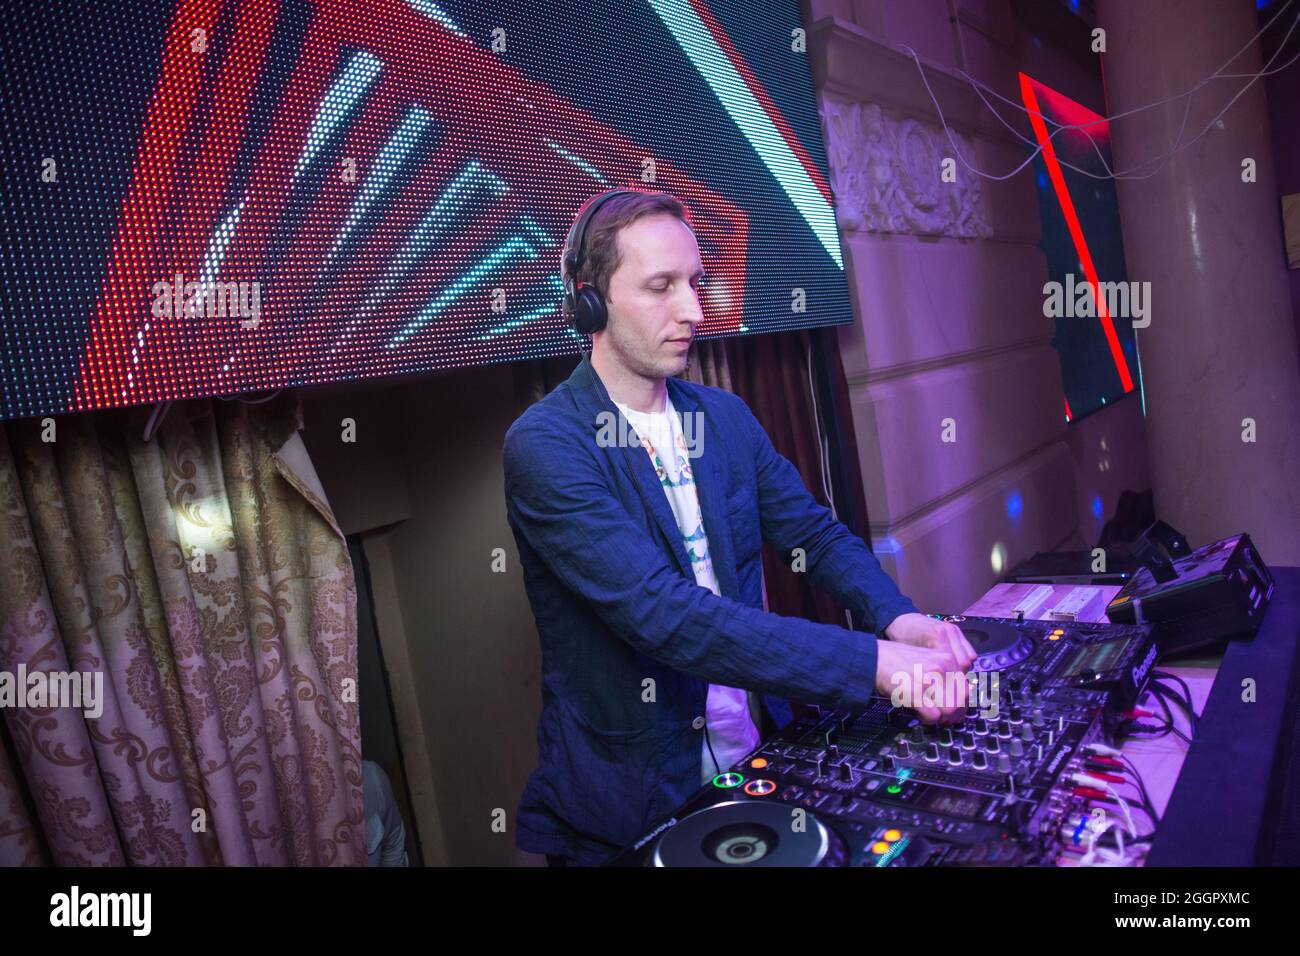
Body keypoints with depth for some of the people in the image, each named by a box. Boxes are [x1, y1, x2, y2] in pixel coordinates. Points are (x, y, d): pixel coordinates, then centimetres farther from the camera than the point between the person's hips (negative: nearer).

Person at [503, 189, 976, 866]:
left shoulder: (727, 417, 5)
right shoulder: (544, 446, -17)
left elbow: (817, 535, 8)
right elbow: (665, 615, -26)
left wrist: (895, 617, -13)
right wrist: (873, 662, -28)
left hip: (760, 757, 5)